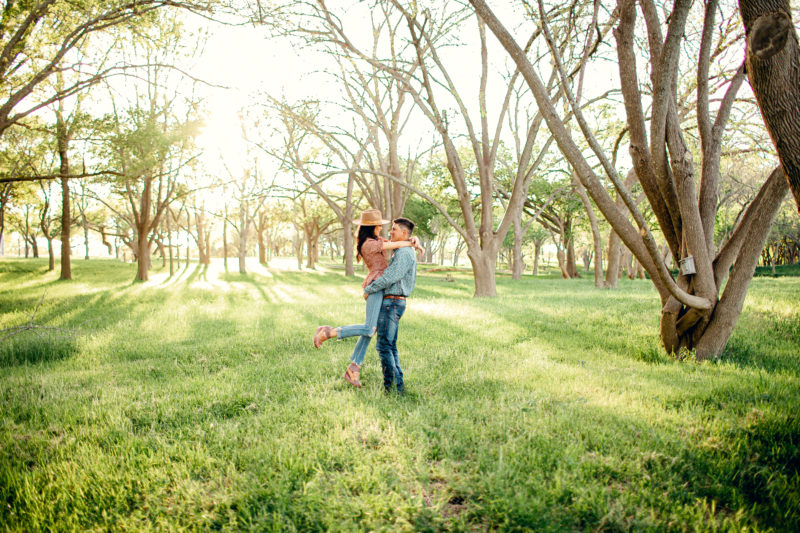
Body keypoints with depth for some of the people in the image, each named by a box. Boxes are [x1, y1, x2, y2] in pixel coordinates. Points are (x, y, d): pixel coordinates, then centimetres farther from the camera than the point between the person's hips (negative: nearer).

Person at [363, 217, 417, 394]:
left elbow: (389, 277, -23)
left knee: (384, 345, -9)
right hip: (391, 302, 10)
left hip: (392, 303, -10)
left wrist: (368, 290, -11)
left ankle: (390, 386, -5)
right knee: (390, 346, 12)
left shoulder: (404, 253, -15)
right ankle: (398, 384, 15)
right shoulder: (403, 253, 19)